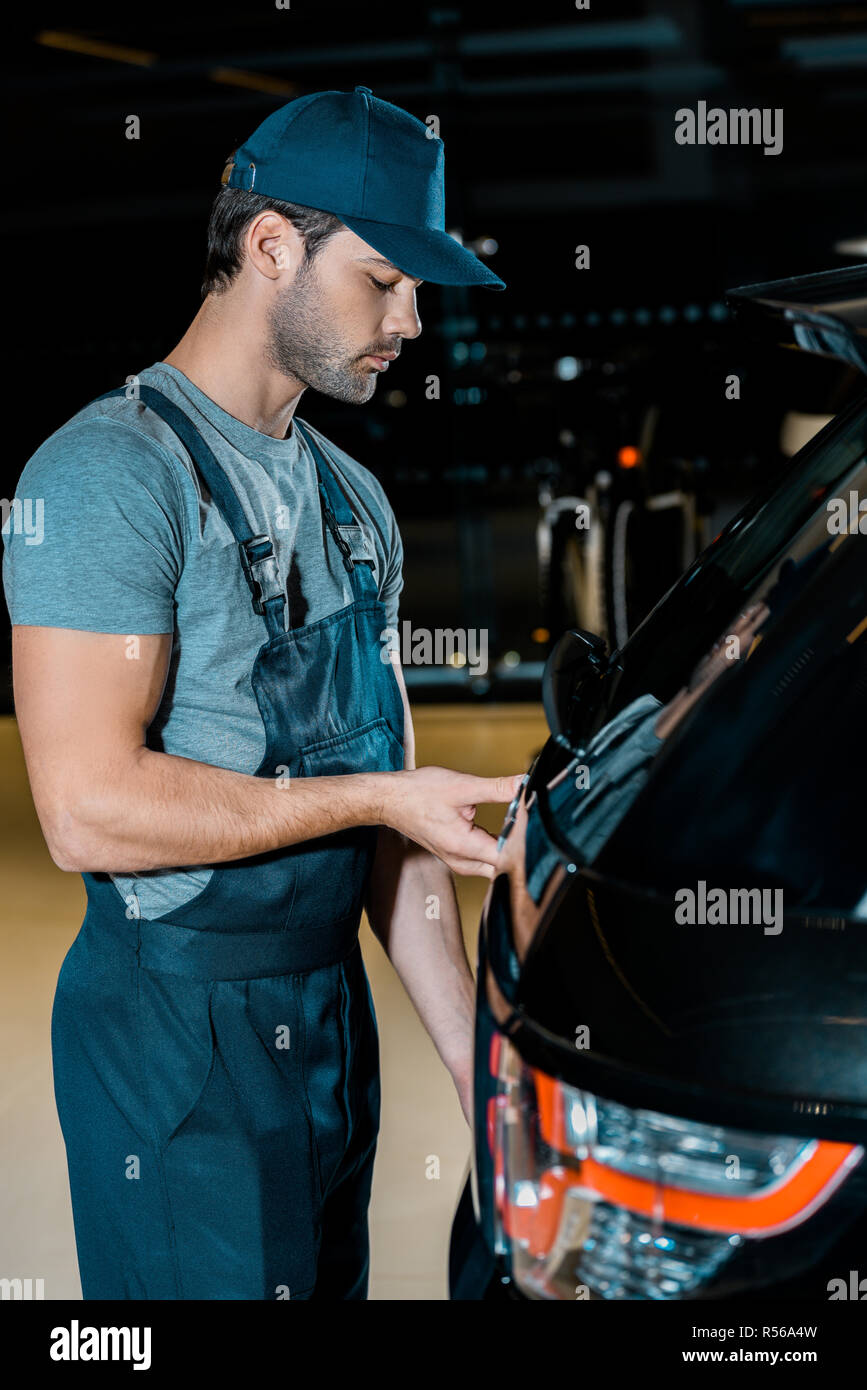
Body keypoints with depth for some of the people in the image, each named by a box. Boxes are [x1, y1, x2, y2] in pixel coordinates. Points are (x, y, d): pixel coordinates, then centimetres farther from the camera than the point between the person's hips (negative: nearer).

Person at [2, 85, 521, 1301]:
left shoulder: (353, 500, 11)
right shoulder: (112, 470, -15)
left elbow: (391, 807, 11)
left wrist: (474, 1062, 7)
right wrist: (376, 796, -17)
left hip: (335, 1010, 8)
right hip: (179, 1029, -8)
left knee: (332, 1282, 18)